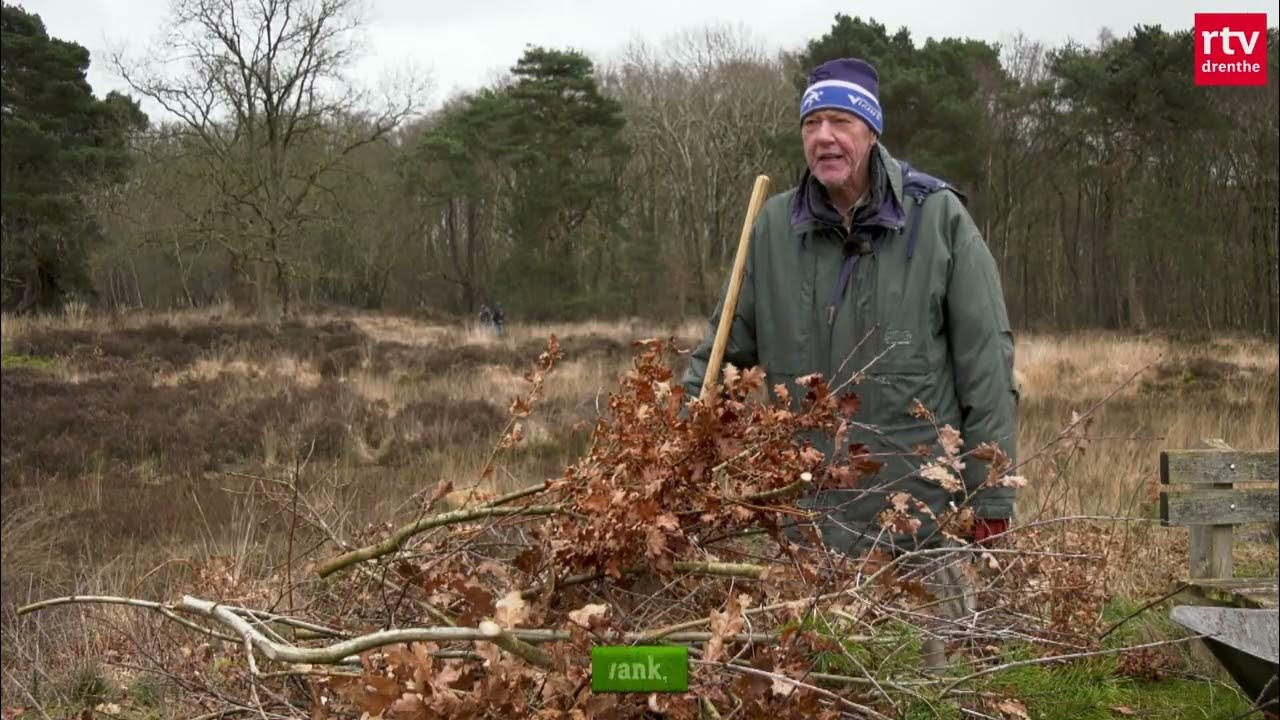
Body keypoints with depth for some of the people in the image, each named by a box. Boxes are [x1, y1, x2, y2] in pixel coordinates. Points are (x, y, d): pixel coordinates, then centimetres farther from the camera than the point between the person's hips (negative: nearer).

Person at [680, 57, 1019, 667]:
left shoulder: (939, 218, -6)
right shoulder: (773, 228, 2)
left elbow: (985, 364, -5)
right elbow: (723, 350, 11)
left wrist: (990, 497, -7)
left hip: (922, 510, -3)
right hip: (809, 517, 3)